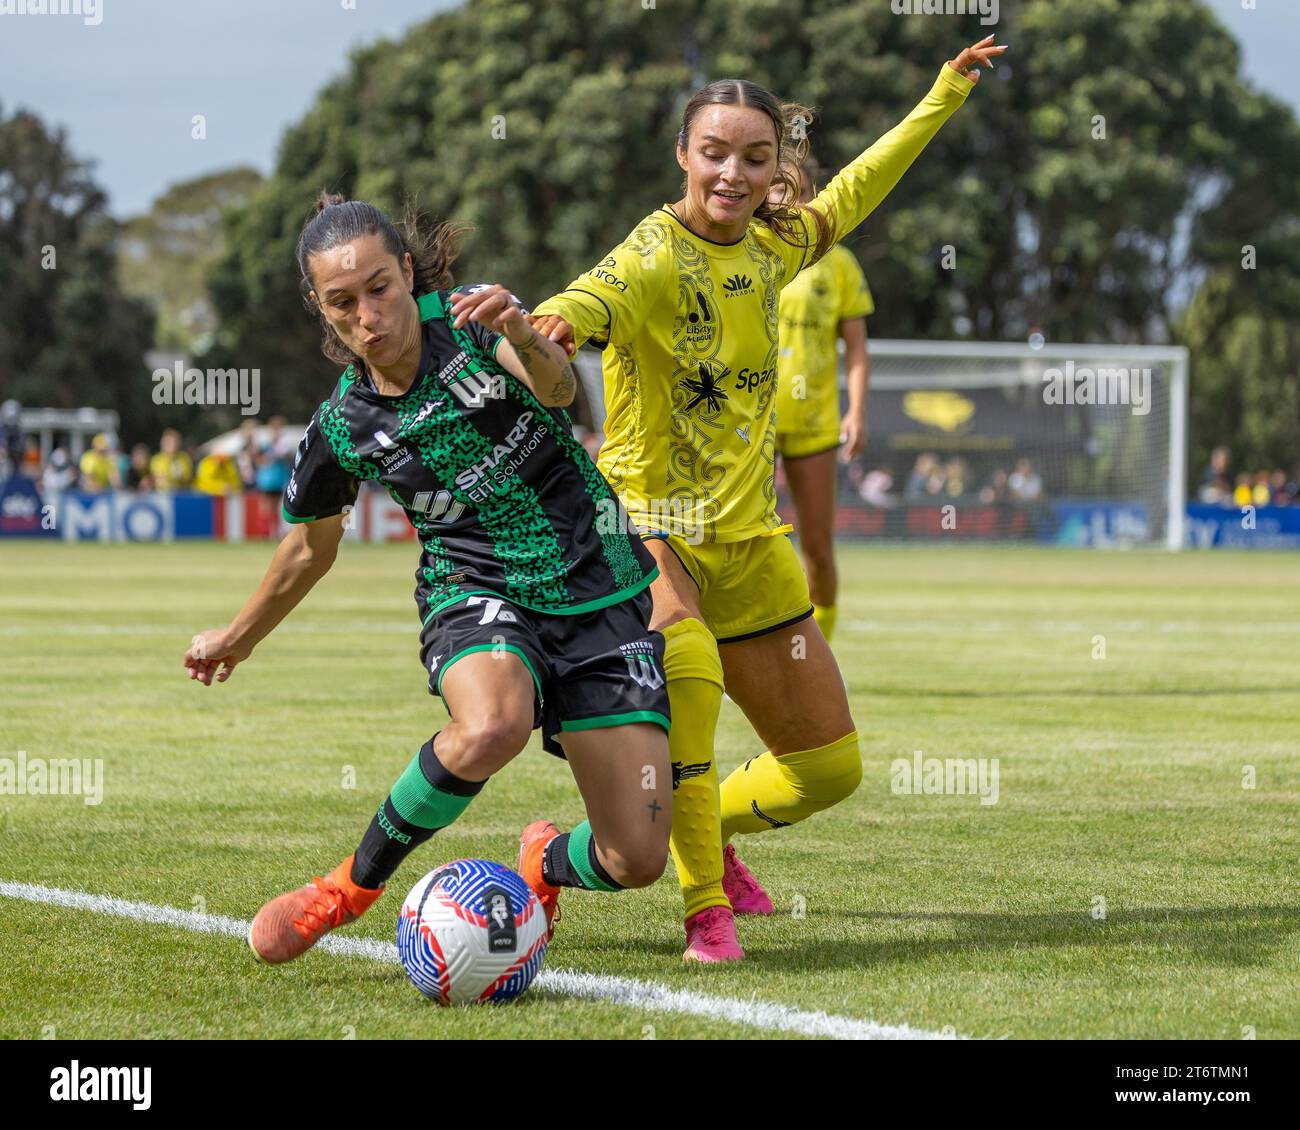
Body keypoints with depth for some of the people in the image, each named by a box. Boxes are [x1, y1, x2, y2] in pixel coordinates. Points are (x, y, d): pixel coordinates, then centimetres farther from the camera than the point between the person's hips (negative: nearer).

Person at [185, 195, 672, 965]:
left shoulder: (468, 318, -8)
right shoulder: (343, 428, -2)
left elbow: (559, 385, -28)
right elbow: (310, 549, 17)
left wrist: (524, 338, -50)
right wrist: (239, 638, 28)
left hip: (602, 596, 0)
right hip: (475, 593, 0)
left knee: (636, 860, -8)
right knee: (489, 728, -39)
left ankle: (547, 863, 31)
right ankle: (357, 883, -13)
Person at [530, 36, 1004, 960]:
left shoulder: (771, 247, 1)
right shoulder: (657, 257, -19)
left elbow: (850, 196, 23)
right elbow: (597, 297, -43)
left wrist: (944, 96, 30)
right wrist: (558, 322, -67)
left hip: (747, 536, 7)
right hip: (647, 522, -7)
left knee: (829, 767, 11)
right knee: (684, 657, -40)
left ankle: (709, 831, 43)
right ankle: (706, 906, -27)